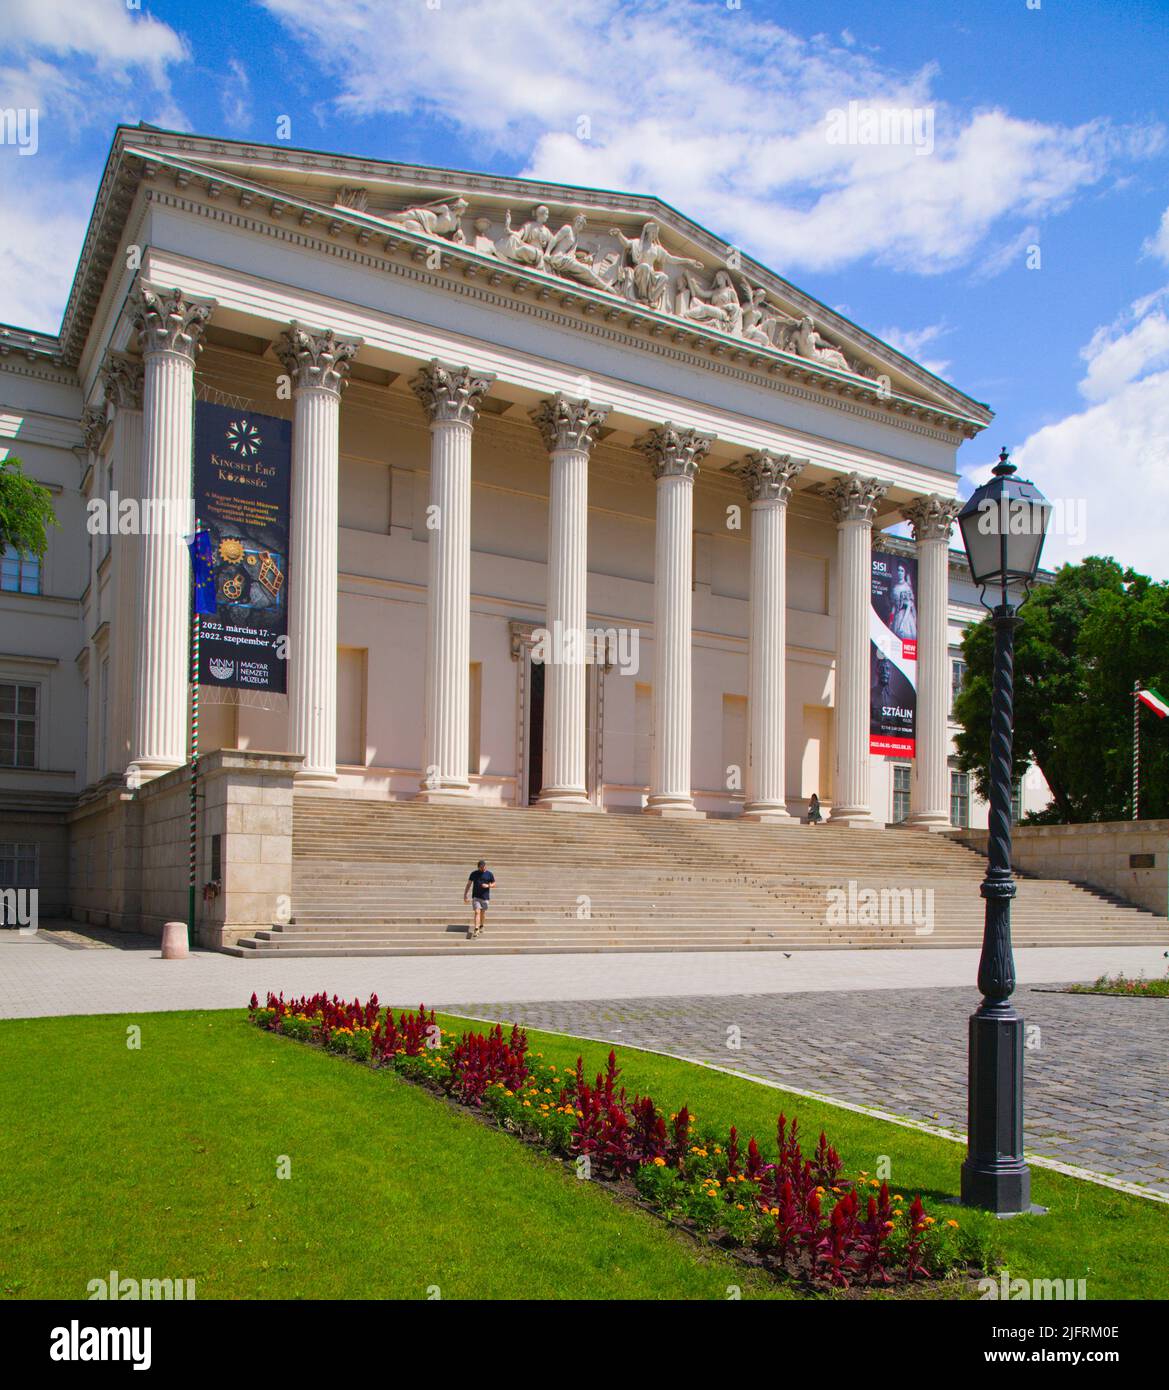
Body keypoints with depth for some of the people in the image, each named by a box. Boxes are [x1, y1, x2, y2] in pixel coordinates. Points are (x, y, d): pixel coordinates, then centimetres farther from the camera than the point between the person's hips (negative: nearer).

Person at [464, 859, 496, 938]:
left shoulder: (489, 874, 0)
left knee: (482, 913, 12)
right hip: (476, 896, -1)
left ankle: (481, 926, 35)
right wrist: (465, 894, 2)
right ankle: (476, 930, -17)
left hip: (485, 897, 1)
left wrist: (488, 886, -13)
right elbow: (469, 884, 6)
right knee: (477, 912, -12)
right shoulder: (474, 873, 0)